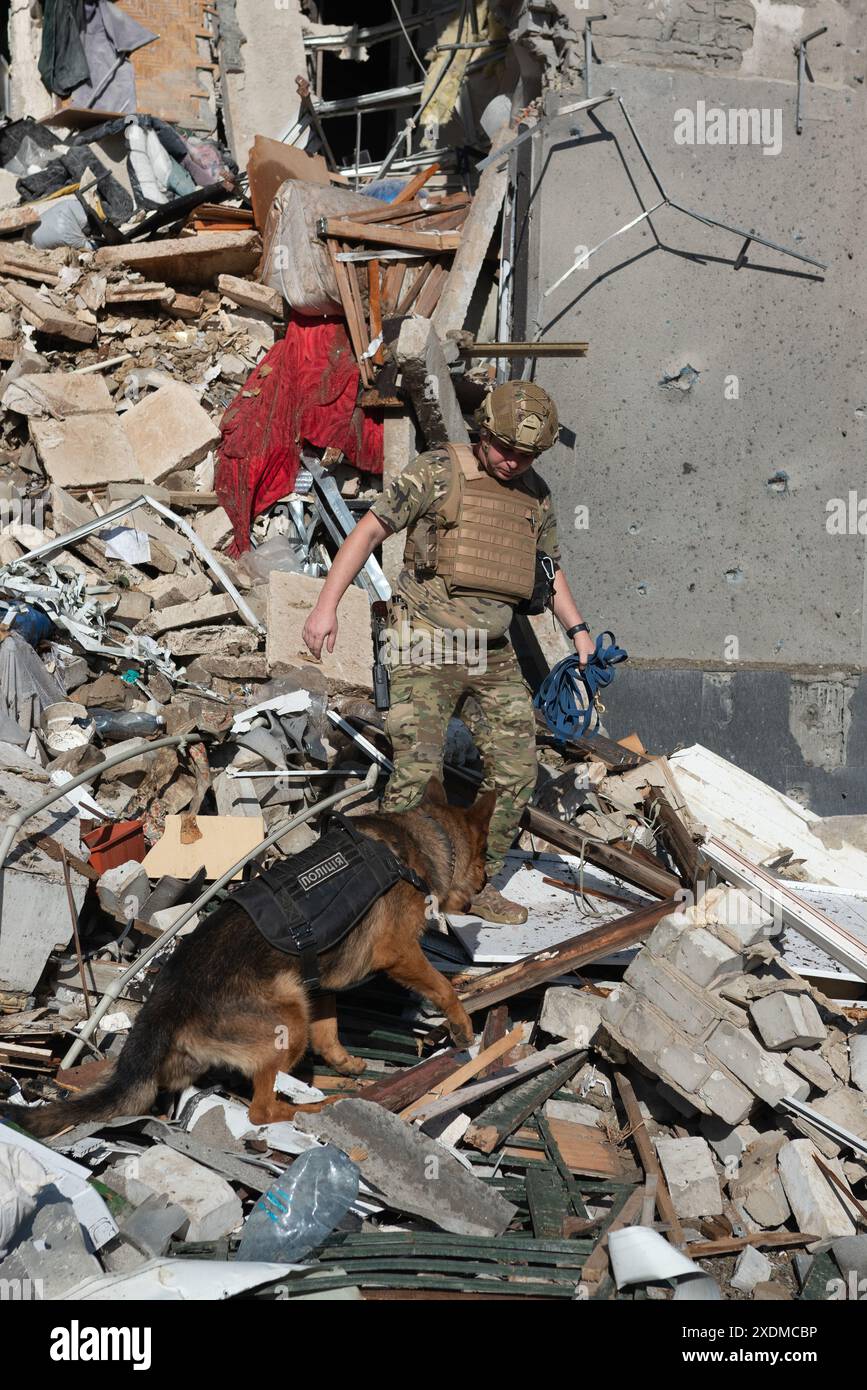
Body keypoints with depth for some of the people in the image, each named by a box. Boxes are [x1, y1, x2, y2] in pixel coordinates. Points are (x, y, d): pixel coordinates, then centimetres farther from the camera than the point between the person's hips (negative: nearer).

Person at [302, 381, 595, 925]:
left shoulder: (536, 496, 11)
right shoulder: (437, 472, -7)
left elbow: (550, 567, 25)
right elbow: (370, 530, -8)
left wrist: (578, 629, 13)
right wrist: (327, 604, -17)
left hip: (493, 654, 6)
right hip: (427, 647, -6)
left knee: (518, 771, 6)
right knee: (419, 772, -13)